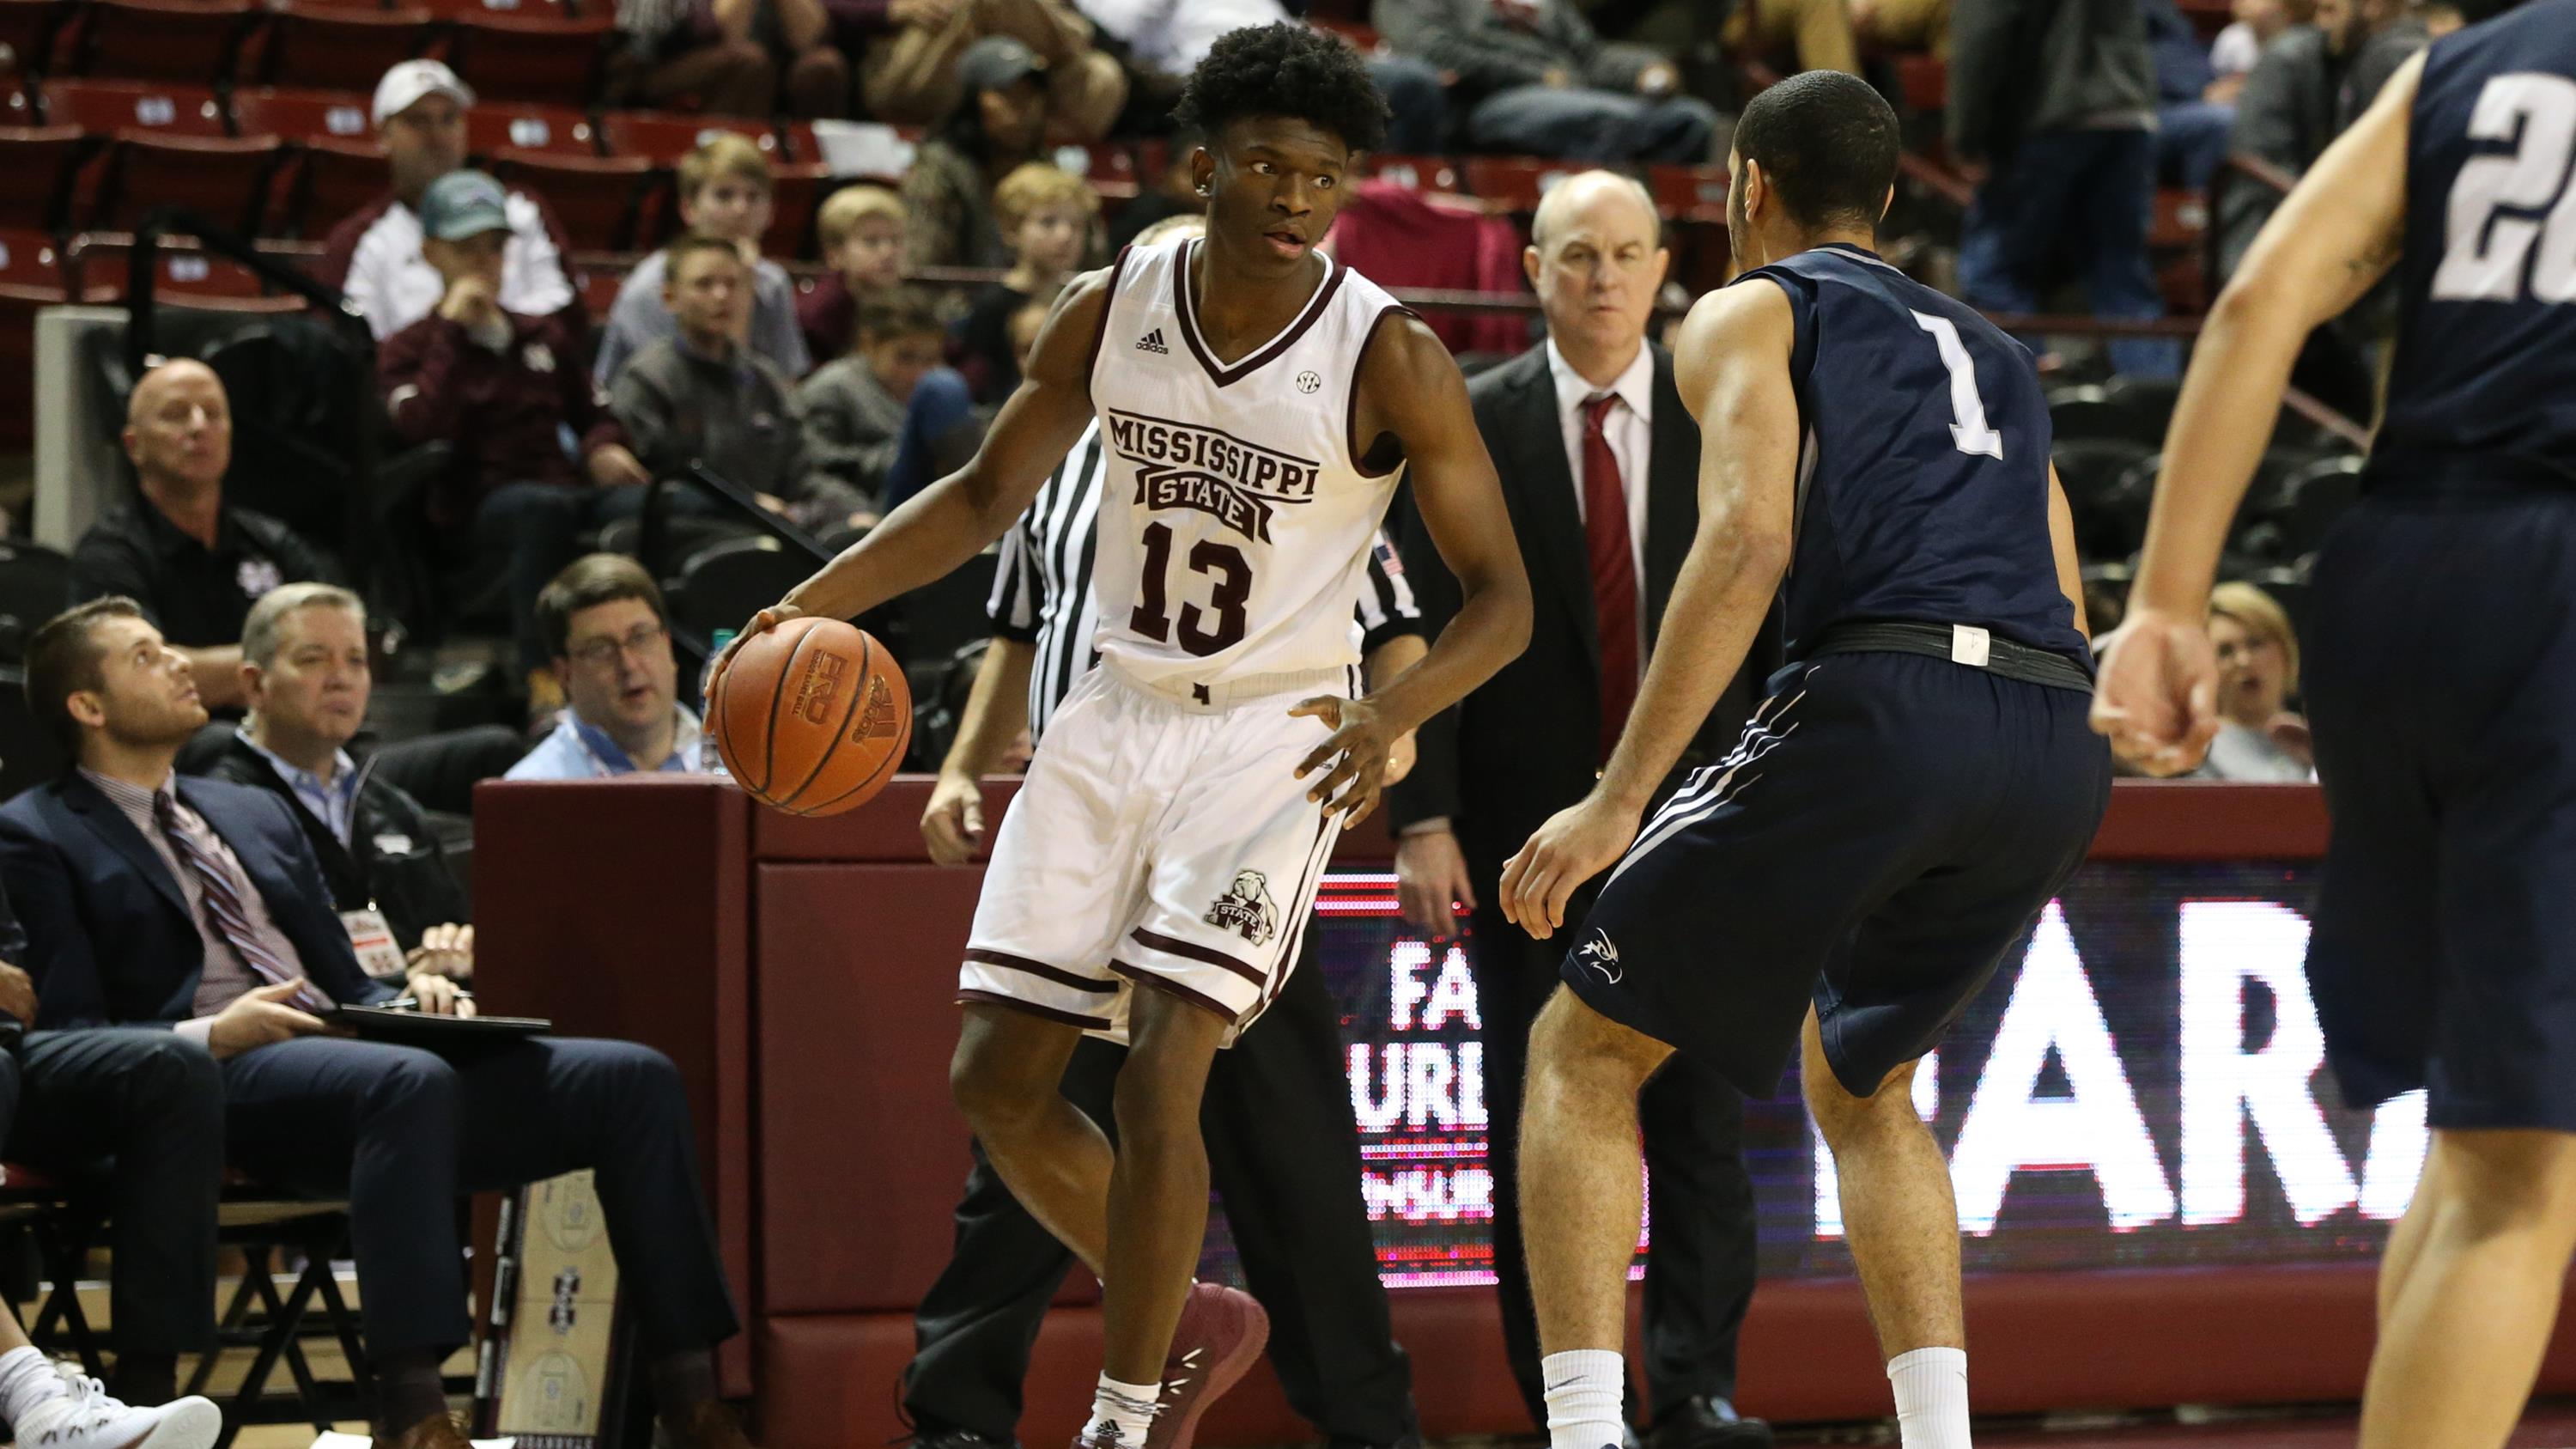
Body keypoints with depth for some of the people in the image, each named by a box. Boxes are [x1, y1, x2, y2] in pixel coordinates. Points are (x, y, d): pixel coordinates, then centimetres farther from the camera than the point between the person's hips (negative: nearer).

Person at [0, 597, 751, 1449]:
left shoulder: (258, 815, 30)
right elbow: (70, 1035, -3)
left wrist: (413, 995, 4)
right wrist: (210, 1035, -18)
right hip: (223, 1086, -7)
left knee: (634, 1078, -13)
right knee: (411, 1081, -41)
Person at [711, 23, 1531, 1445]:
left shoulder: (1389, 357, -13)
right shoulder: (1109, 312, -2)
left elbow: (1500, 597, -10)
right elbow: (987, 493, 11)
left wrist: (1391, 711, -29)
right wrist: (810, 605, -2)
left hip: (1273, 741, -5)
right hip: (1113, 718, 5)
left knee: (1159, 1075, -18)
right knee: (996, 1079, 2)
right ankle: (1185, 1322, 24)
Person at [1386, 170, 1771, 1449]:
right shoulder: (1471, 428, 2)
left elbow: (1773, 618, 6)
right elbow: (1427, 633, 0)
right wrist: (1422, 820, -8)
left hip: (1693, 817, 0)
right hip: (1527, 822, 0)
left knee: (1701, 1114, -8)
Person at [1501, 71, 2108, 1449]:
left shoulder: (1749, 315, 12)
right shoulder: (1991, 352, 32)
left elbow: (1749, 542, -7)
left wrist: (1617, 801, -11)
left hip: (1879, 709, -6)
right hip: (2058, 750, 6)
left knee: (1583, 1052, 7)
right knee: (1858, 1079, 28)